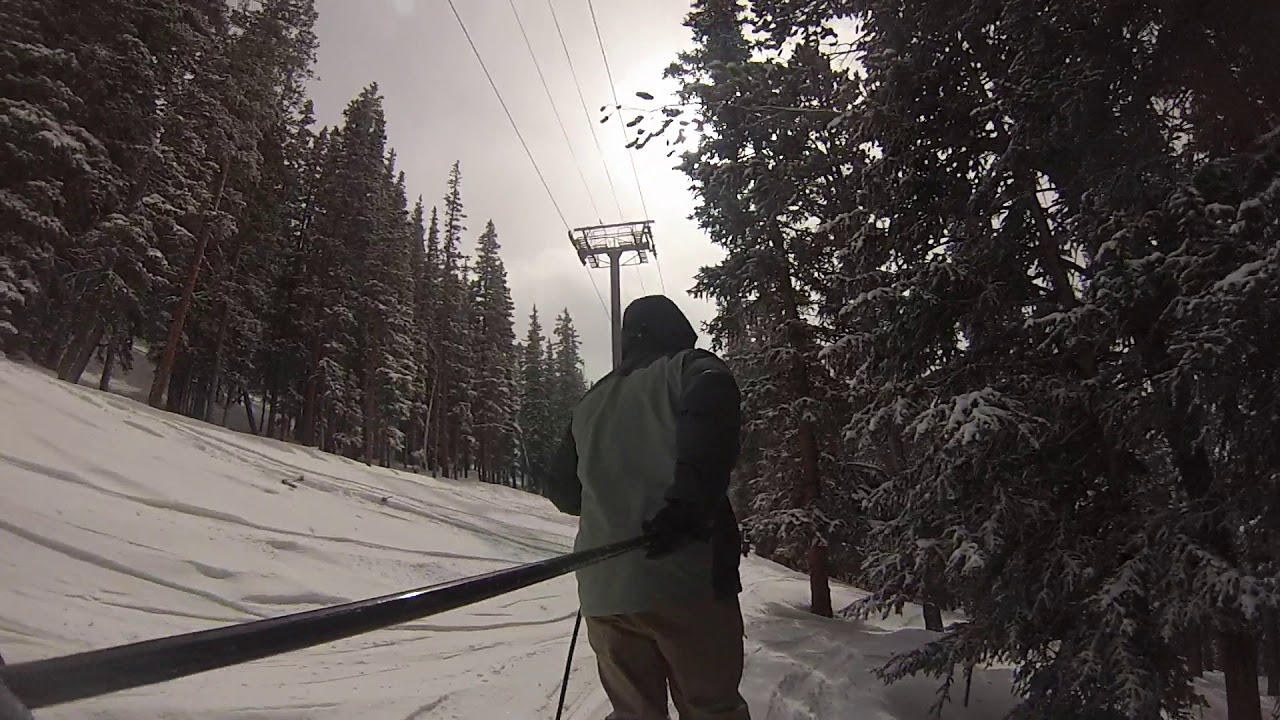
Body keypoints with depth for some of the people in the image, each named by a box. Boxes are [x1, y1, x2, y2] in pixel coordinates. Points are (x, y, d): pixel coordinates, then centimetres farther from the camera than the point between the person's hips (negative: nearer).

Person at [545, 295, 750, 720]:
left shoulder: (591, 402, 20)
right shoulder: (690, 367, 6)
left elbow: (563, 491, 23)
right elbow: (711, 402, -19)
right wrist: (689, 500, -26)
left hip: (603, 591, 5)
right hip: (685, 578, -4)